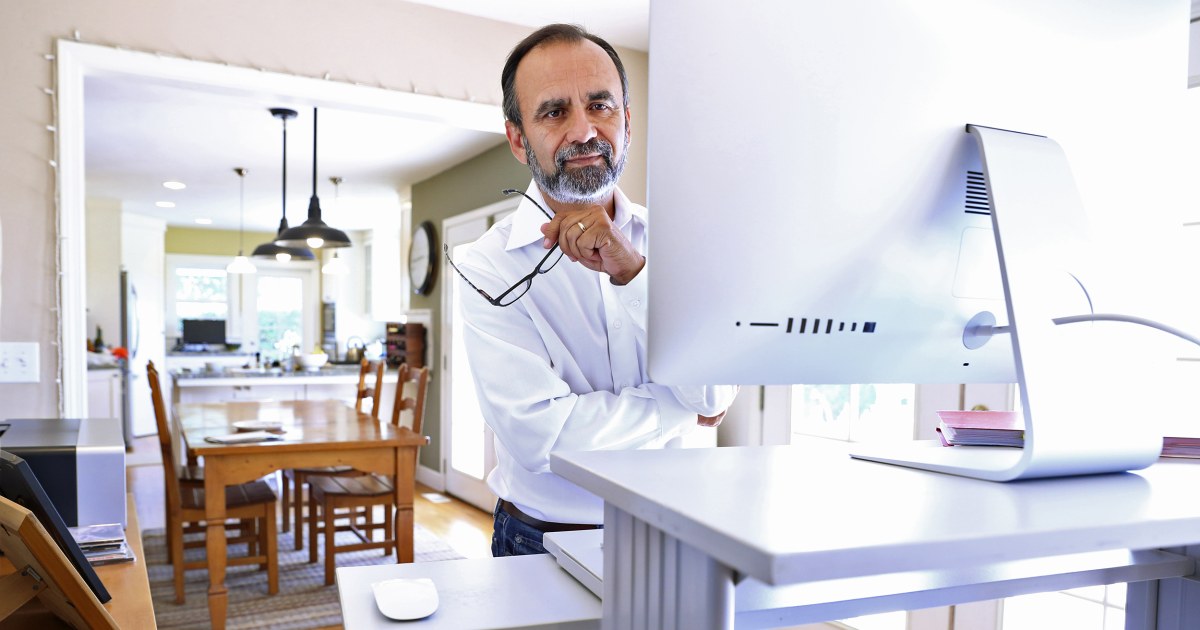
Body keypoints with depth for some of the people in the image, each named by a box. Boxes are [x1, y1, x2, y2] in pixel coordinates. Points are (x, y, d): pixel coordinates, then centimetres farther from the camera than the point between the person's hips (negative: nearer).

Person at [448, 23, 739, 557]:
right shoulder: (489, 268, -9)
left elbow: (715, 395, -9)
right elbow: (538, 436, -17)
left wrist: (635, 272, -20)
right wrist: (682, 406, -8)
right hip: (546, 541, 0)